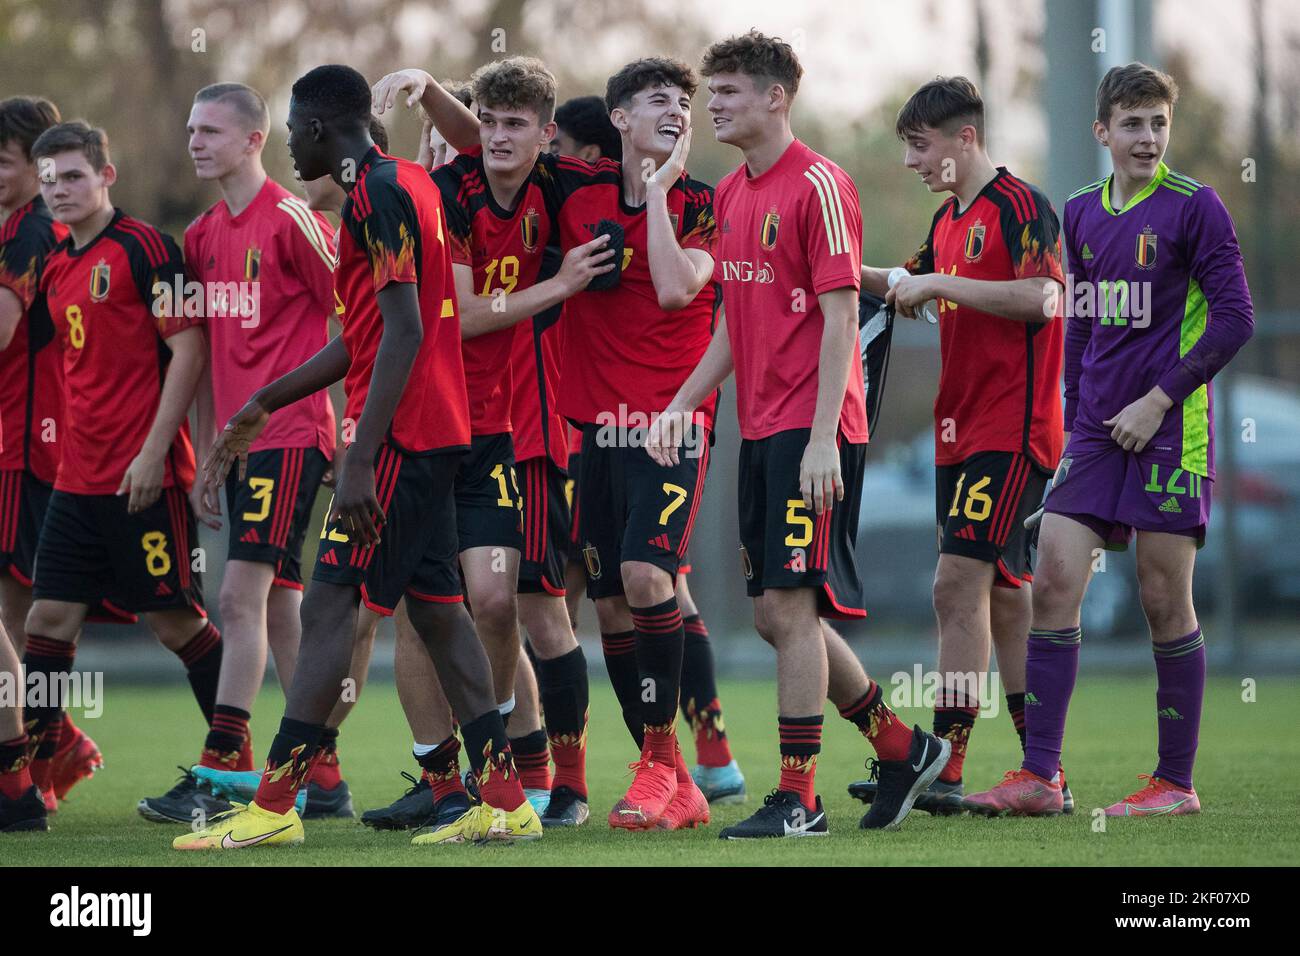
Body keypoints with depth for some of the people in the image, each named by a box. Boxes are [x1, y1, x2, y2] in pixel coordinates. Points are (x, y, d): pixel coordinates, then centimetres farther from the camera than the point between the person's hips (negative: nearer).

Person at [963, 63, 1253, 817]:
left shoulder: (1195, 208, -6)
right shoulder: (1083, 215, 12)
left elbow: (1235, 318, -8)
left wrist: (1160, 399, -12)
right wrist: (1077, 417, 15)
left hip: (1169, 431, -5)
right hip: (1098, 434, 5)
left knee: (1165, 600, -2)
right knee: (1055, 579, -4)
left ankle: (1176, 783, 8)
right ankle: (1040, 777, -3)